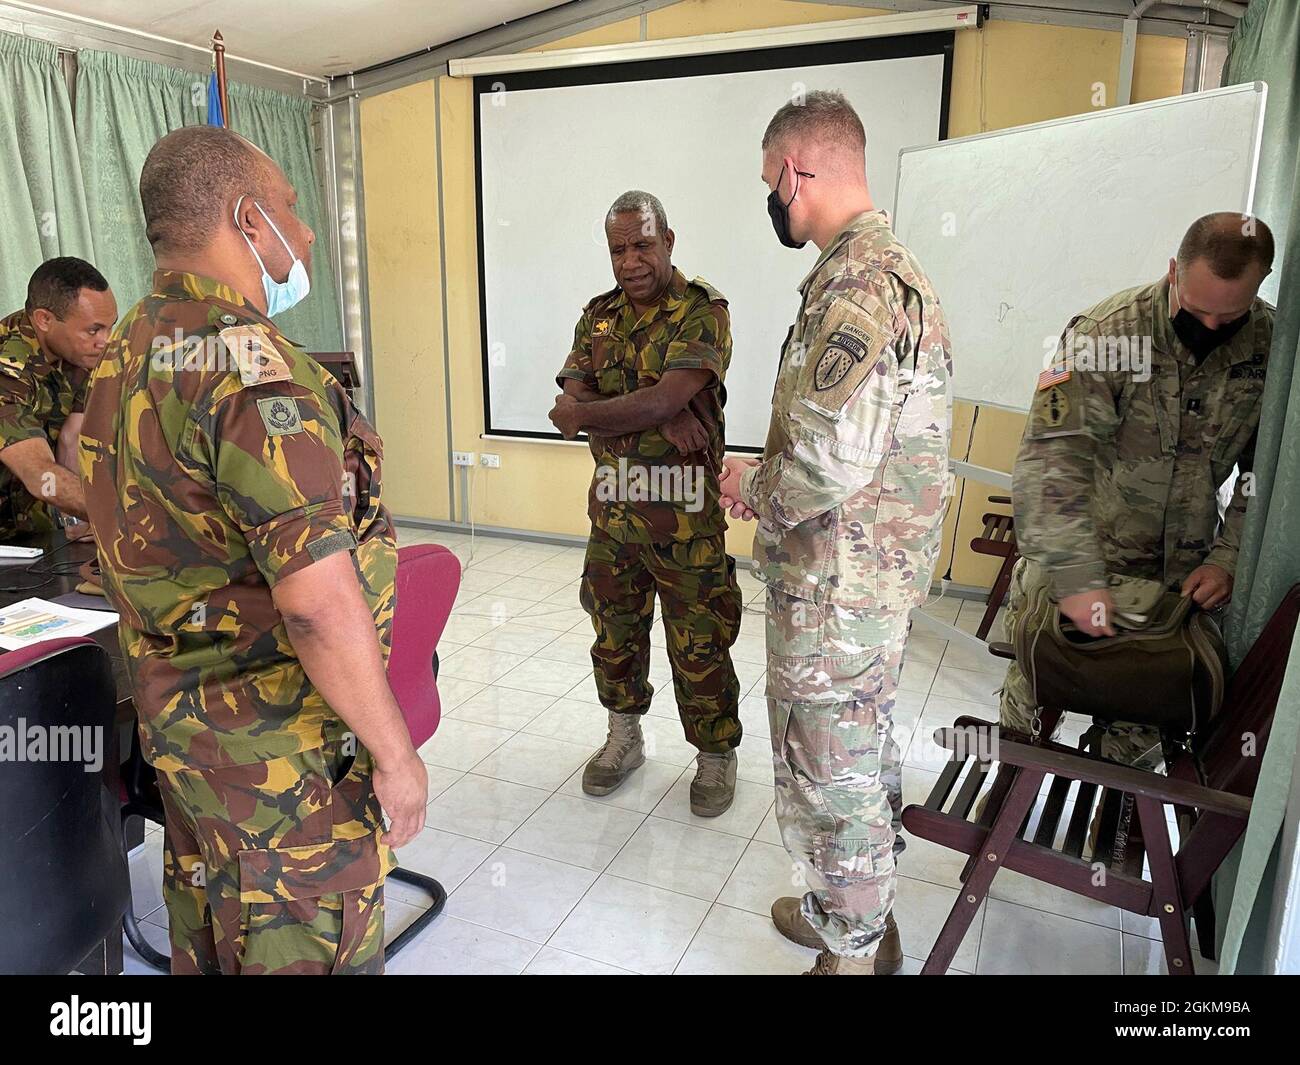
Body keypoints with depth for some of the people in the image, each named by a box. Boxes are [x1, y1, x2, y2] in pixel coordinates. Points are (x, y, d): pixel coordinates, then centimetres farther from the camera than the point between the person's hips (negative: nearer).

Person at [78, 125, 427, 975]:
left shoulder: (127, 351, 8)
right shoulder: (247, 361, -23)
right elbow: (317, 596, -29)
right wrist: (393, 751, -19)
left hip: (178, 714, 9)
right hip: (280, 745, -9)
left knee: (211, 942, 25)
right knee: (311, 947, 8)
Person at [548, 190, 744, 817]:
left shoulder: (703, 310, -10)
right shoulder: (598, 315, 9)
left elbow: (665, 398, -23)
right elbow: (572, 398, -4)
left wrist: (585, 415, -11)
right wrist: (655, 415, -18)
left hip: (685, 511, -5)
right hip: (612, 502, 6)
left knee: (699, 643, 4)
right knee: (615, 631, 17)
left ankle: (717, 756, 25)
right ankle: (624, 739, 38)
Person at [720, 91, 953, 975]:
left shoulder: (855, 283, -21)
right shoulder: (894, 266, 12)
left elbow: (831, 462, -30)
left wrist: (752, 485, -12)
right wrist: (771, 475, 11)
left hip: (834, 586, -10)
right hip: (879, 572, 10)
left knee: (827, 775, 6)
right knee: (864, 753, 23)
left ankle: (851, 955, 27)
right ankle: (863, 918, 44)